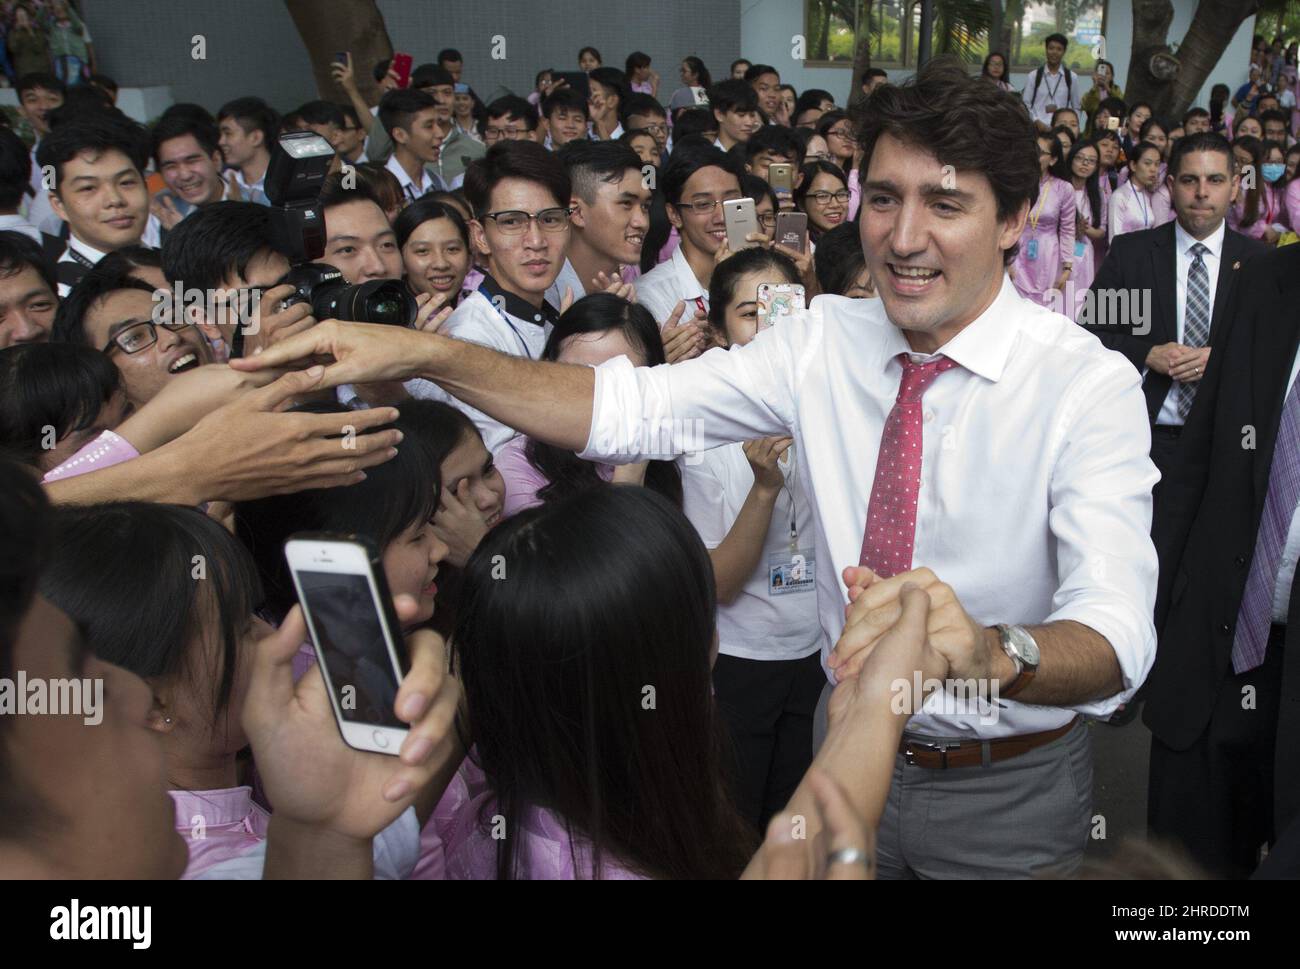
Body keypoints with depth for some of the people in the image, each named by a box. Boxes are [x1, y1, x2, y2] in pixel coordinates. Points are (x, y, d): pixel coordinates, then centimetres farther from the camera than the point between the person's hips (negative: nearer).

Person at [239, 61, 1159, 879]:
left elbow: (1116, 631, -34)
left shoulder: (1087, 383, -20)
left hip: (1008, 794, -3)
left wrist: (990, 650, -56)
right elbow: (631, 407, -15)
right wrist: (420, 353, -26)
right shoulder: (829, 339, -7)